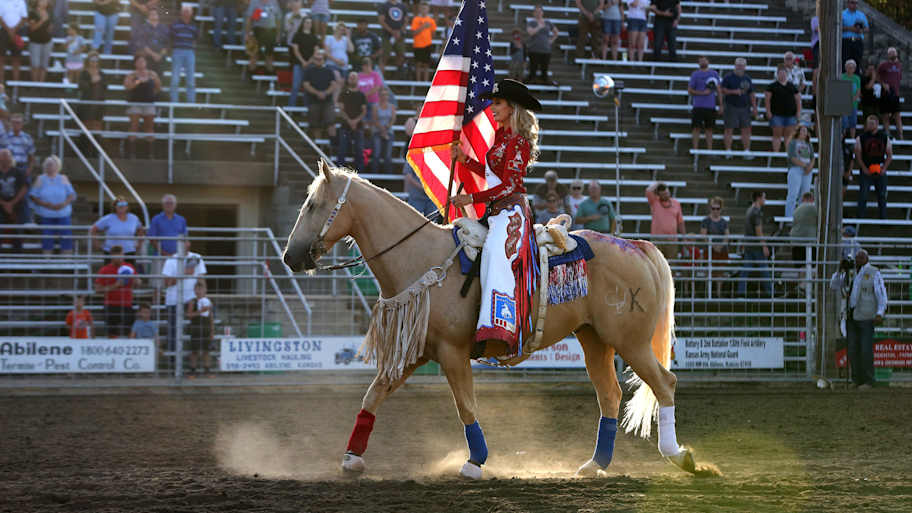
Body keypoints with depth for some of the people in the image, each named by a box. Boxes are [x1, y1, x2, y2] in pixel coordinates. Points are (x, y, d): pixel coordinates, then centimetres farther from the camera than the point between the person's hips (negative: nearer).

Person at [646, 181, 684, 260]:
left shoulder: (676, 203, 10)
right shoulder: (654, 202, 3)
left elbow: (680, 222, 14)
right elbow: (648, 191, -16)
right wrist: (656, 184, 2)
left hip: (672, 239, 2)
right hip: (657, 239, -2)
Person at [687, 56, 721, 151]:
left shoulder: (714, 74, 9)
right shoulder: (695, 74, 1)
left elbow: (718, 90, 12)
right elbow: (690, 91, -1)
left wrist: (721, 105, 7)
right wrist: (703, 93, -13)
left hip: (711, 107, 3)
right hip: (698, 107, -3)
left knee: (709, 128, 8)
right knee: (696, 128, -4)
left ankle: (709, 150, 13)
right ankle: (695, 150, -1)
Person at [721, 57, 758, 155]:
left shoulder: (747, 79, 13)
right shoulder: (729, 77, 0)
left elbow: (751, 94, 15)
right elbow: (723, 90, -5)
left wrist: (754, 107, 9)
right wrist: (734, 91, -18)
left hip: (744, 107, 4)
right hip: (731, 107, -4)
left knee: (746, 129, 0)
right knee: (729, 129, -2)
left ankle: (747, 151, 3)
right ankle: (728, 151, 3)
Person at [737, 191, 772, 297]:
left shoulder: (749, 211, 15)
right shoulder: (757, 212, -15)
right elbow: (758, 230, -19)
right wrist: (764, 246, -16)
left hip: (748, 244, 8)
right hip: (756, 245, -8)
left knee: (746, 268, 4)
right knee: (763, 268, -1)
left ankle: (741, 291, 0)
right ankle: (769, 291, 4)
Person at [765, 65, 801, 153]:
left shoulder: (792, 86, 15)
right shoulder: (772, 86, 5)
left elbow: (798, 99, 16)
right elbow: (767, 99, 0)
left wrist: (798, 111, 6)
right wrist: (768, 112, -9)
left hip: (791, 115, 3)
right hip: (777, 115, -3)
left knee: (789, 136, 0)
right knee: (777, 135, -4)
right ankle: (776, 152, -4)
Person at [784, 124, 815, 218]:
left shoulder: (808, 145, 19)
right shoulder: (792, 142, 3)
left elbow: (813, 158, 12)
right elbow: (792, 157, -8)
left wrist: (810, 166, -9)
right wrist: (804, 165, -10)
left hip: (806, 172, 5)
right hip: (795, 169, -5)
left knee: (805, 195, 1)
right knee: (793, 194, -12)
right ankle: (789, 217, -13)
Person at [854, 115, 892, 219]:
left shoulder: (885, 138, 3)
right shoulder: (861, 138, -2)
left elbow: (889, 155, 6)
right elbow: (858, 156, -1)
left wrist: (884, 168, -6)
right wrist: (864, 169, -11)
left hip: (880, 171, 2)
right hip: (866, 171, -2)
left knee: (882, 196, 7)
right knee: (863, 195, -3)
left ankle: (883, 218, 16)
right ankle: (860, 217, 5)